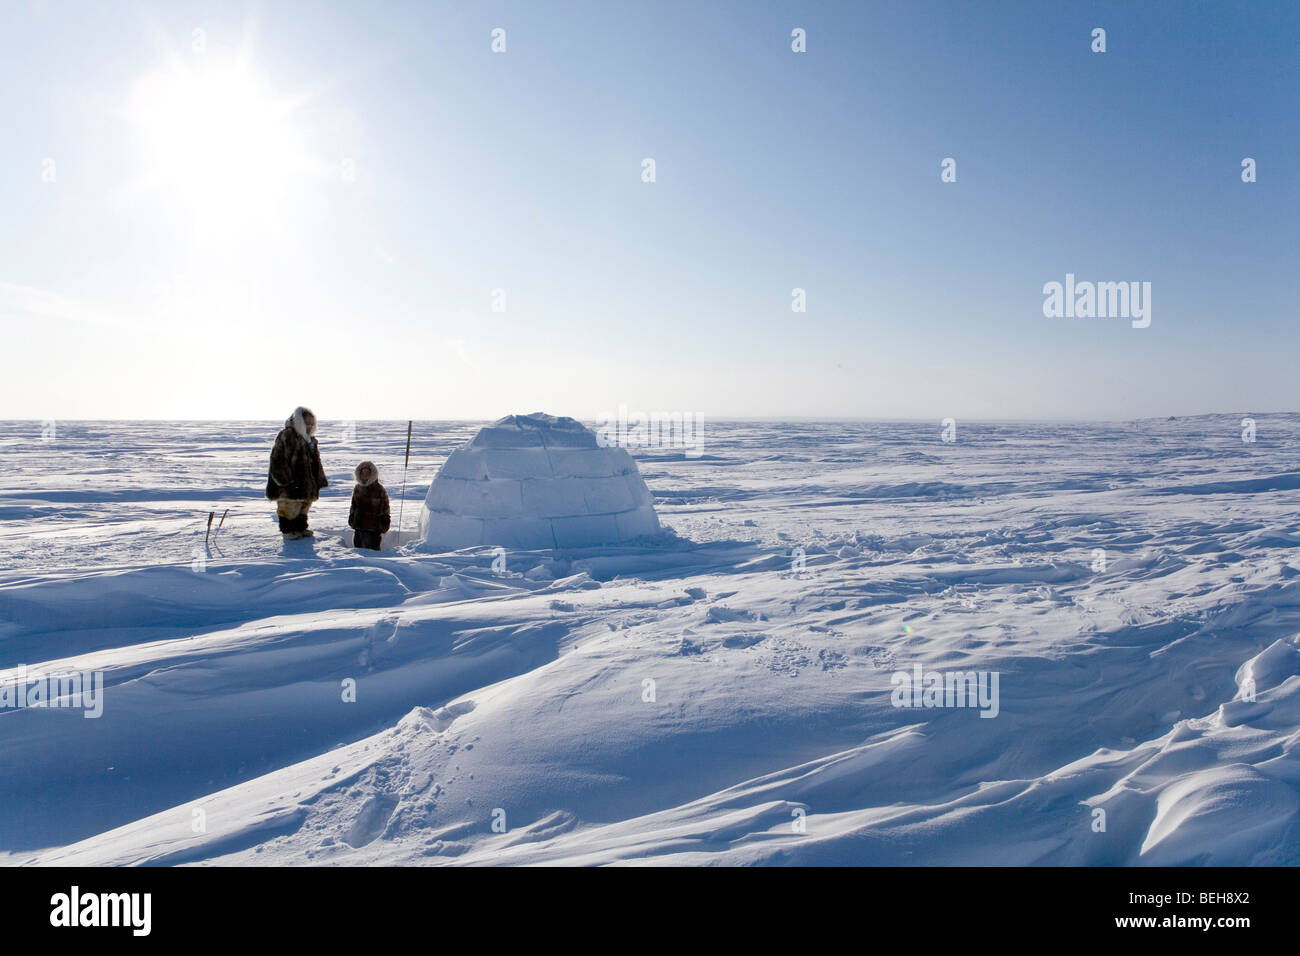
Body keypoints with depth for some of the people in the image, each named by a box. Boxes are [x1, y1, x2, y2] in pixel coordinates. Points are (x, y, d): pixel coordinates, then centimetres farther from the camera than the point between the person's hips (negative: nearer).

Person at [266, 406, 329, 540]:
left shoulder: (310, 440, 12)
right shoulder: (286, 436, -15)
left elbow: (315, 462, 21)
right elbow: (278, 461, -19)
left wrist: (320, 480, 17)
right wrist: (286, 481, -22)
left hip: (306, 482, 8)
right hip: (289, 485, -8)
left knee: (304, 505, 16)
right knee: (289, 506, -2)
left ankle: (301, 528, 29)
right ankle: (287, 530, 12)